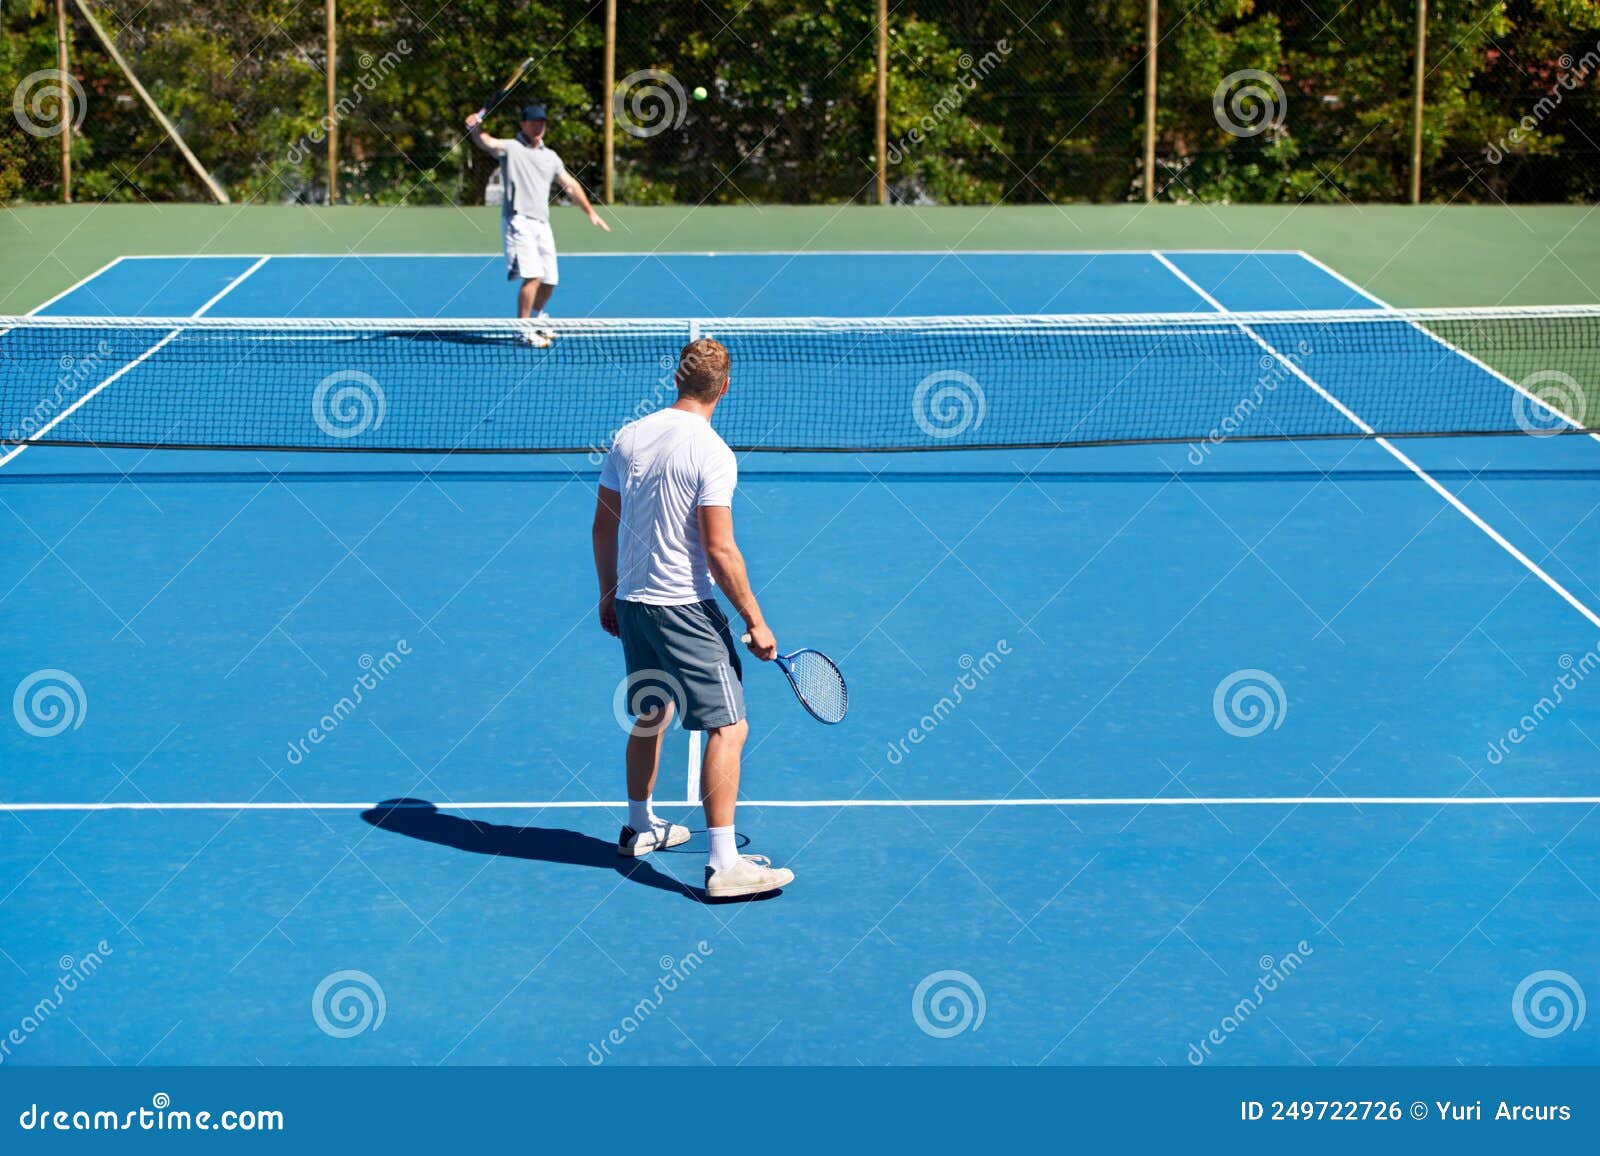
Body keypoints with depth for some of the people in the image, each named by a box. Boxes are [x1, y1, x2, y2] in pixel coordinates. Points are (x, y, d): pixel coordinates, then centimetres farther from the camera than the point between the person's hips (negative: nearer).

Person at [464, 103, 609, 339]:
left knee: (549, 281, 8)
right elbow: (487, 142, -20)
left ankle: (537, 317, 35)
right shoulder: (511, 148, 0)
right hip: (518, 220, -6)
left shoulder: (550, 157, 18)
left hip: (542, 223, 6)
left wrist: (590, 212, 25)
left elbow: (571, 185, 27)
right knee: (532, 276, -19)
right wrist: (476, 128, -42)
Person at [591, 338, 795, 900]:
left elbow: (604, 525, 11)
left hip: (631, 600, 8)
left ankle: (640, 827, 40)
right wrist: (754, 621, -11)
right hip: (685, 607, -7)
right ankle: (724, 864, -10)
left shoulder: (628, 437, 4)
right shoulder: (712, 453, -16)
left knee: (649, 715, 25)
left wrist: (608, 594, 23)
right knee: (728, 727, -5)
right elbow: (719, 549, -18)